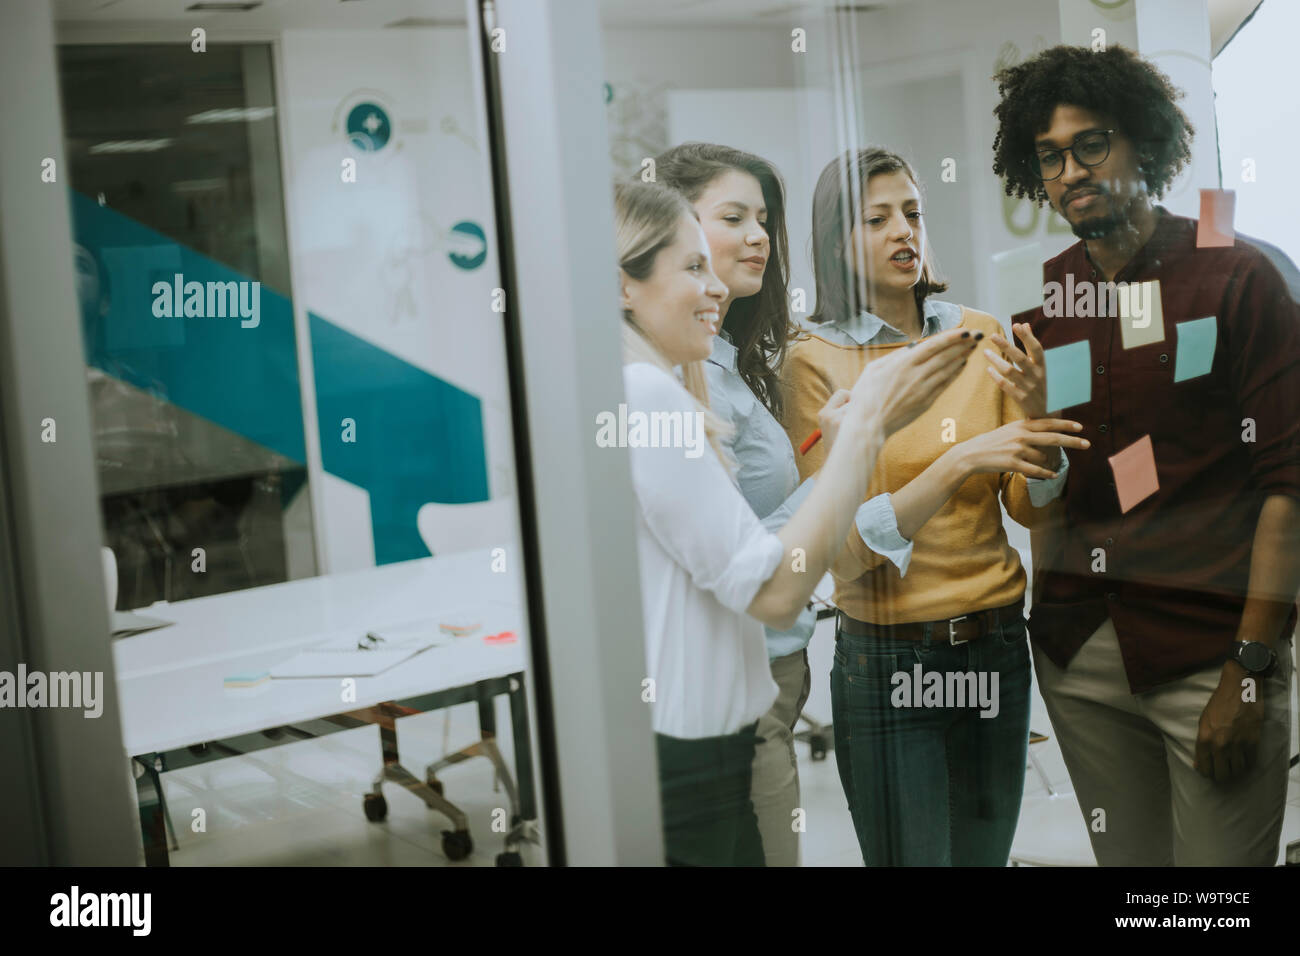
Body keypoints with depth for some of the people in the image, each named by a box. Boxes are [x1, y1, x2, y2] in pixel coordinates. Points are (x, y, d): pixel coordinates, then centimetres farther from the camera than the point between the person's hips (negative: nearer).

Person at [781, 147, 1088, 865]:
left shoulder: (979, 336, 3)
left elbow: (1028, 508, 6)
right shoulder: (815, 359, -9)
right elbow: (841, 551, -16)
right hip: (887, 661, -4)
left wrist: (1035, 413, -13)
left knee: (987, 853, 15)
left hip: (997, 644, 4)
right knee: (913, 857, 5)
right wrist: (960, 462, -26)